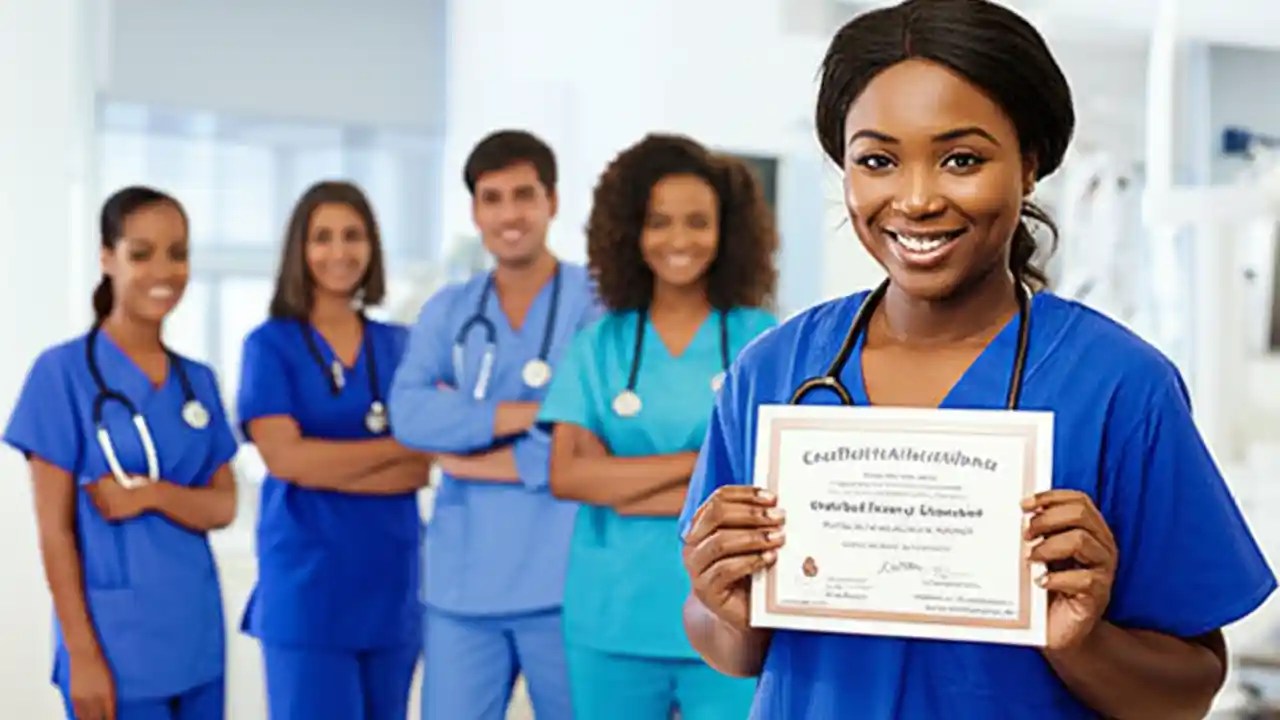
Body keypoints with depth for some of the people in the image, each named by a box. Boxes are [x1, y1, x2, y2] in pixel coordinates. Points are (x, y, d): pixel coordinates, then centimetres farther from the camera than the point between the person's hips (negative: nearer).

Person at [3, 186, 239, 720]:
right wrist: (82, 654, -12)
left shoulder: (199, 380, 9)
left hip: (197, 636, 6)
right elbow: (54, 528, -8)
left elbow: (224, 507, 7)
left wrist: (153, 495, -14)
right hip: (115, 641, -5)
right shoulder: (63, 371, -7)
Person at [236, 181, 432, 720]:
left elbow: (420, 470, 0)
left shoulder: (400, 346, 9)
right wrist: (399, 445, -7)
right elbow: (285, 457, -12)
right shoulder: (271, 345, 0)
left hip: (392, 581, 4)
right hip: (308, 584, -4)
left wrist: (325, 465, -14)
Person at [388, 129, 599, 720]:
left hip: (565, 579, -3)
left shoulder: (600, 303, -2)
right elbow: (409, 414, -6)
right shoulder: (447, 310, 10)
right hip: (461, 581, 3)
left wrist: (475, 459, -6)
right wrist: (529, 412, -15)